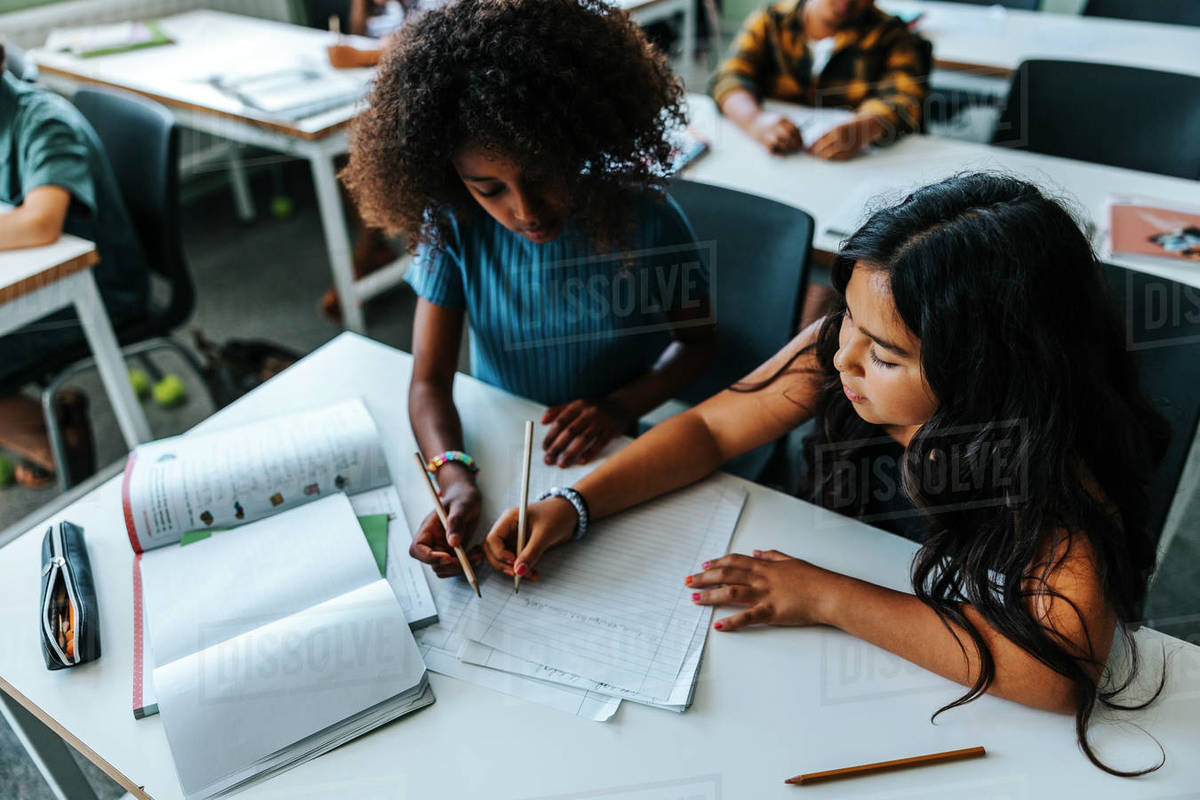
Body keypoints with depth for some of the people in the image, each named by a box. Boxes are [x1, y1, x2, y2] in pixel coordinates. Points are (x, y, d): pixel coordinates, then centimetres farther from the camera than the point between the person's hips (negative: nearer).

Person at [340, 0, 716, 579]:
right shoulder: (452, 227, -15)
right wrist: (455, 479, -37)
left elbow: (697, 342, -3)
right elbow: (429, 383, -17)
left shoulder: (646, 223, -19)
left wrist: (622, 406, -21)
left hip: (618, 448, 1)